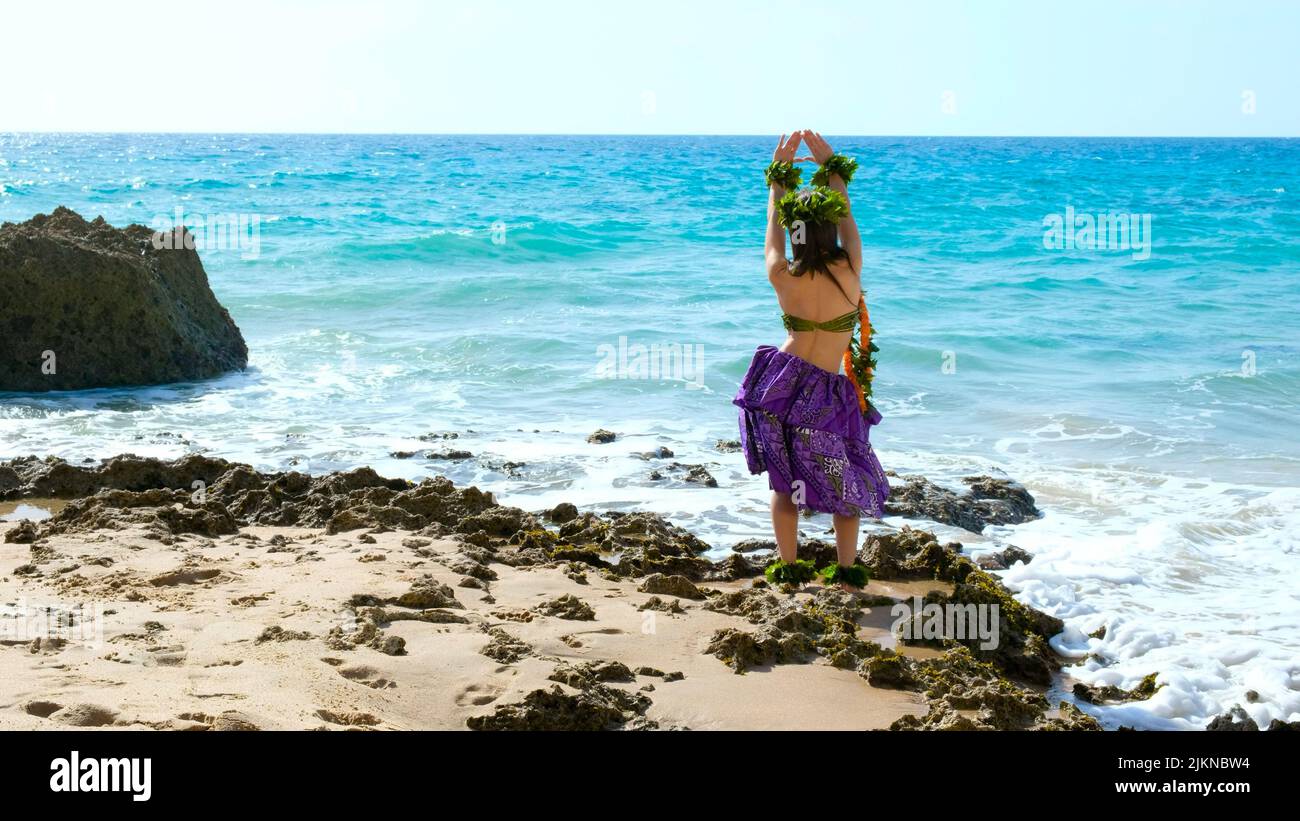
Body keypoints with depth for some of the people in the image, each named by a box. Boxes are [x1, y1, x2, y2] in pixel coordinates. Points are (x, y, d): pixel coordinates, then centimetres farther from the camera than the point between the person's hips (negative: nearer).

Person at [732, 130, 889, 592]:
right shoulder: (849, 271, -12)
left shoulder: (781, 277, -8)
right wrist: (832, 167, 16)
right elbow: (846, 217, 5)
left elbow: (773, 223, 10)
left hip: (782, 380, 2)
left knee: (784, 481, 14)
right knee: (848, 477, 15)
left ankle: (788, 567, 18)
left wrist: (779, 173, 22)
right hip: (826, 395, -2)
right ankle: (846, 571, 15)